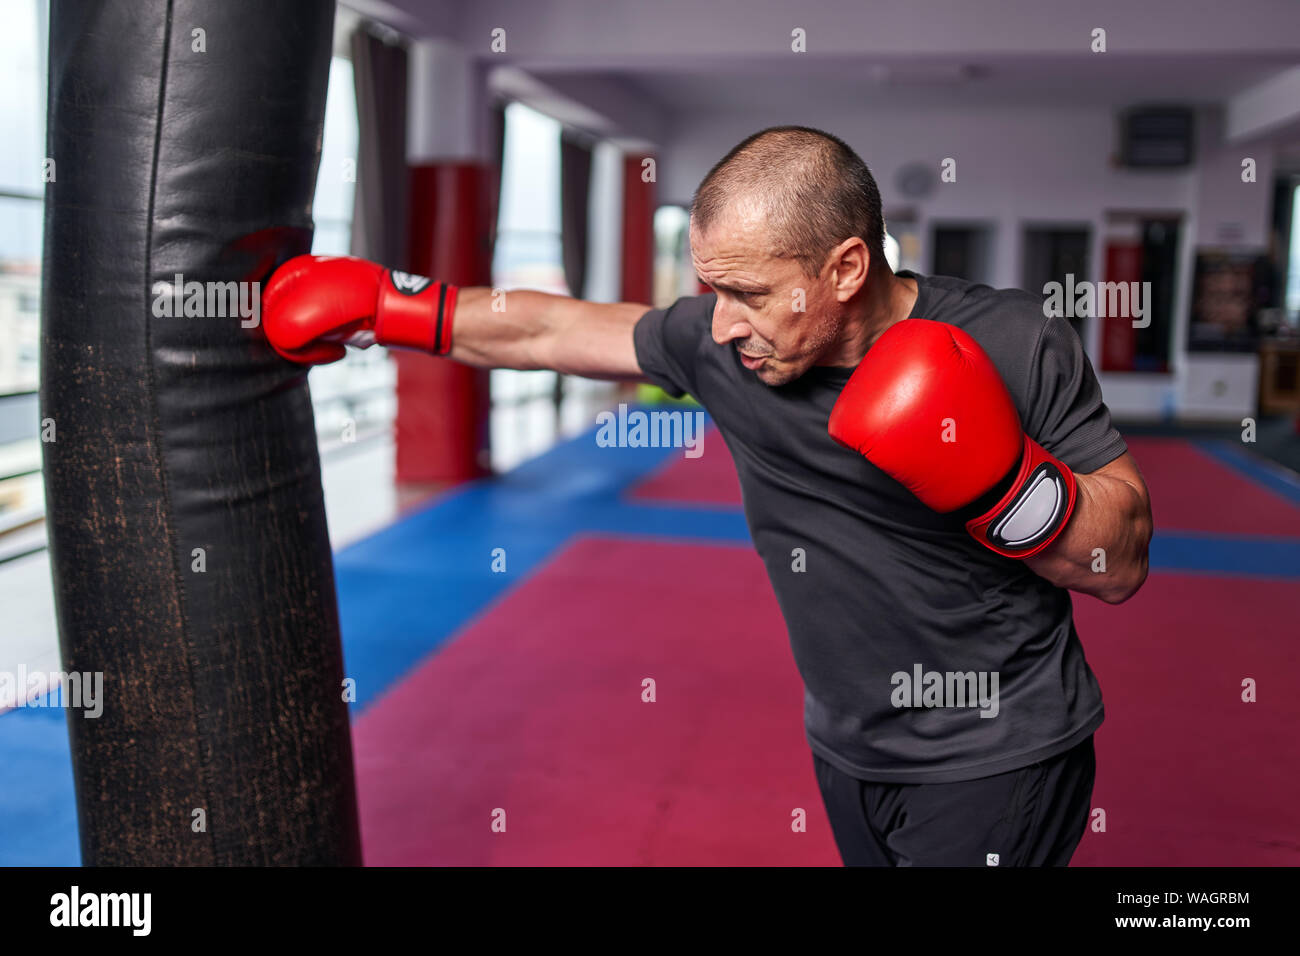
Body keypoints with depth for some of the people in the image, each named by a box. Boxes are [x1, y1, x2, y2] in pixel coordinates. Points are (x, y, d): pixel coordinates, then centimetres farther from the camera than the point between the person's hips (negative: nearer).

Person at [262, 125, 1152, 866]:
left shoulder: (1016, 347, -18)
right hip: (848, 754, 4)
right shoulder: (721, 343, -10)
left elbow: (1124, 567, -12)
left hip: (997, 763, -4)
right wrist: (383, 305, 7)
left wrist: (1001, 482, -29)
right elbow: (549, 329, 4)